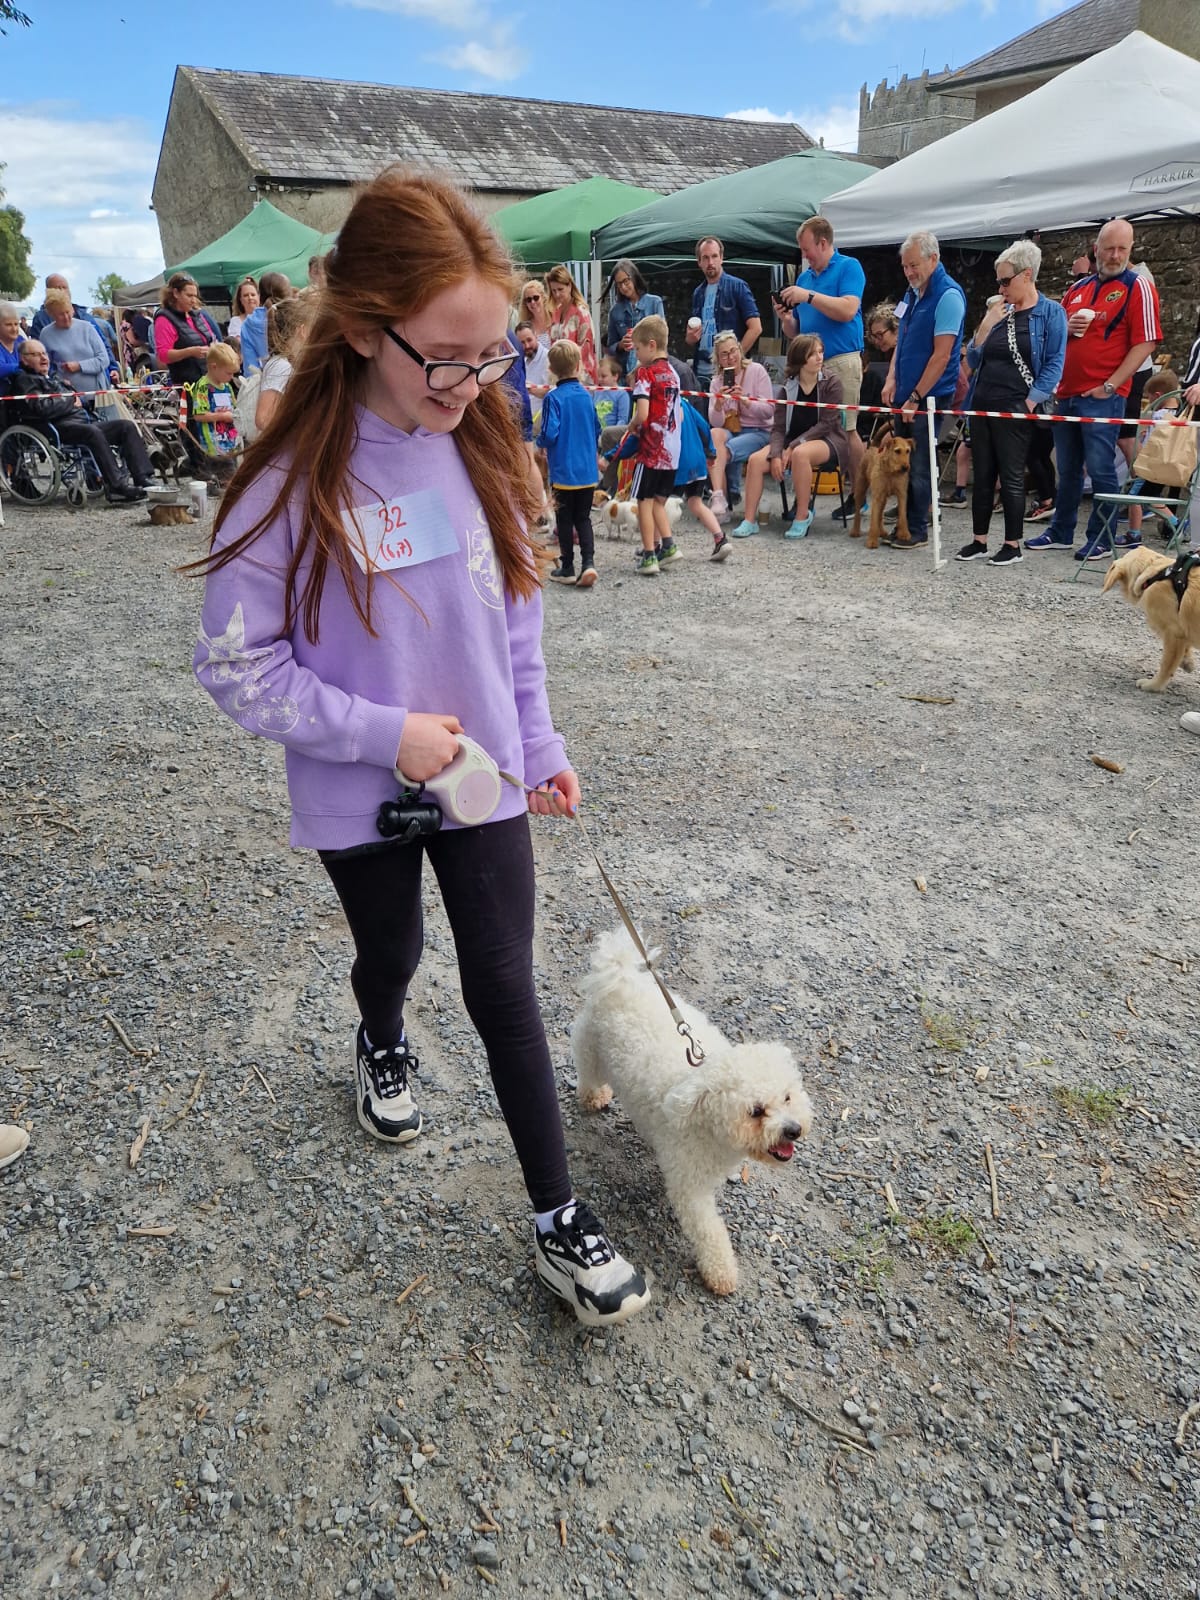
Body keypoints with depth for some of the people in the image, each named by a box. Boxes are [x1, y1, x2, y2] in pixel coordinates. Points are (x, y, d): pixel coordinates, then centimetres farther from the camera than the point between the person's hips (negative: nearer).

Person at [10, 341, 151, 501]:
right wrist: (71, 401, 2)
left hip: (81, 422, 9)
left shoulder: (52, 379, 33)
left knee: (126, 426, -7)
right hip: (59, 428, -9)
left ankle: (143, 478, -21)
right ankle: (116, 485, -45)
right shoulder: (23, 380, 5)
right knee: (93, 432, -37)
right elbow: (42, 408, -12)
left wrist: (75, 400, 6)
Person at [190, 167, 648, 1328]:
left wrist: (539, 742, 5)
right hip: (361, 792, -2)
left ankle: (558, 1220, 20)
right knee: (390, 953, 22)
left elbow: (519, 614, 5)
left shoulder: (479, 447, -4)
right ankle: (382, 1047, 59)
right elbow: (235, 662, -15)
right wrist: (383, 732, -20)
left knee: (504, 987, 6)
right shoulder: (298, 477, -18)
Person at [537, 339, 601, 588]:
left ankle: (567, 569, 14)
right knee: (583, 518, 11)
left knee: (564, 520, 7)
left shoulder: (554, 398, -13)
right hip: (588, 471, 4)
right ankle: (588, 562, -3)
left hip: (563, 472, -4)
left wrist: (539, 440, 2)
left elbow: (549, 434, -19)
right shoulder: (587, 396, 3)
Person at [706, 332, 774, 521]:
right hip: (730, 431, 3)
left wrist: (745, 400, -21)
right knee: (715, 434, -32)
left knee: (725, 450, -31)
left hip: (758, 432, -3)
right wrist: (718, 404, -21)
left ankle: (718, 498, -19)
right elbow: (716, 423, 0)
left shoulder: (756, 371, -1)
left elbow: (769, 411, -6)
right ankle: (719, 498, -37)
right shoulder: (717, 381, 8)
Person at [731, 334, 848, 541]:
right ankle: (749, 520, -12)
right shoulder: (787, 388, 1)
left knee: (800, 453, -38)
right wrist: (776, 454, -23)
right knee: (756, 460, -20)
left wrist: (793, 446, -21)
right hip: (793, 441, 4)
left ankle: (802, 517, -26)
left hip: (827, 440, -4)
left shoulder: (831, 382, -8)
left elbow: (827, 423, -14)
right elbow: (778, 427, -3)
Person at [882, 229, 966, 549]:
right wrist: (892, 379, 6)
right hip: (906, 394, 8)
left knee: (919, 466, -3)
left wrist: (916, 397, -18)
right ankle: (903, 524, 19)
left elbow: (941, 355, -18)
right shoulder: (913, 291, 12)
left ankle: (917, 530, 6)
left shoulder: (948, 296, -14)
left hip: (929, 397, -8)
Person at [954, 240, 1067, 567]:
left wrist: (1029, 404, -16)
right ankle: (978, 541, 15)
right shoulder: (998, 310, 13)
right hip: (983, 404, 6)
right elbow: (973, 360, 10)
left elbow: (1054, 365, -8)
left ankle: (1013, 545, 7)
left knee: (1011, 477, -2)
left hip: (1016, 409, -6)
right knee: (982, 475, 8)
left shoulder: (1050, 313, -3)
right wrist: (986, 325, -3)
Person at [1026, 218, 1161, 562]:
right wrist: (1066, 327, 1)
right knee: (1067, 469, 14)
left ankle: (1101, 540, 3)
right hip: (1066, 394, 6)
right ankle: (1060, 532, 24)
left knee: (1101, 469, -4)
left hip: (1102, 397, -6)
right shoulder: (1077, 288, 15)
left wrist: (1110, 385, -16)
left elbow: (1145, 343, -9)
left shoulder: (1138, 288, -2)